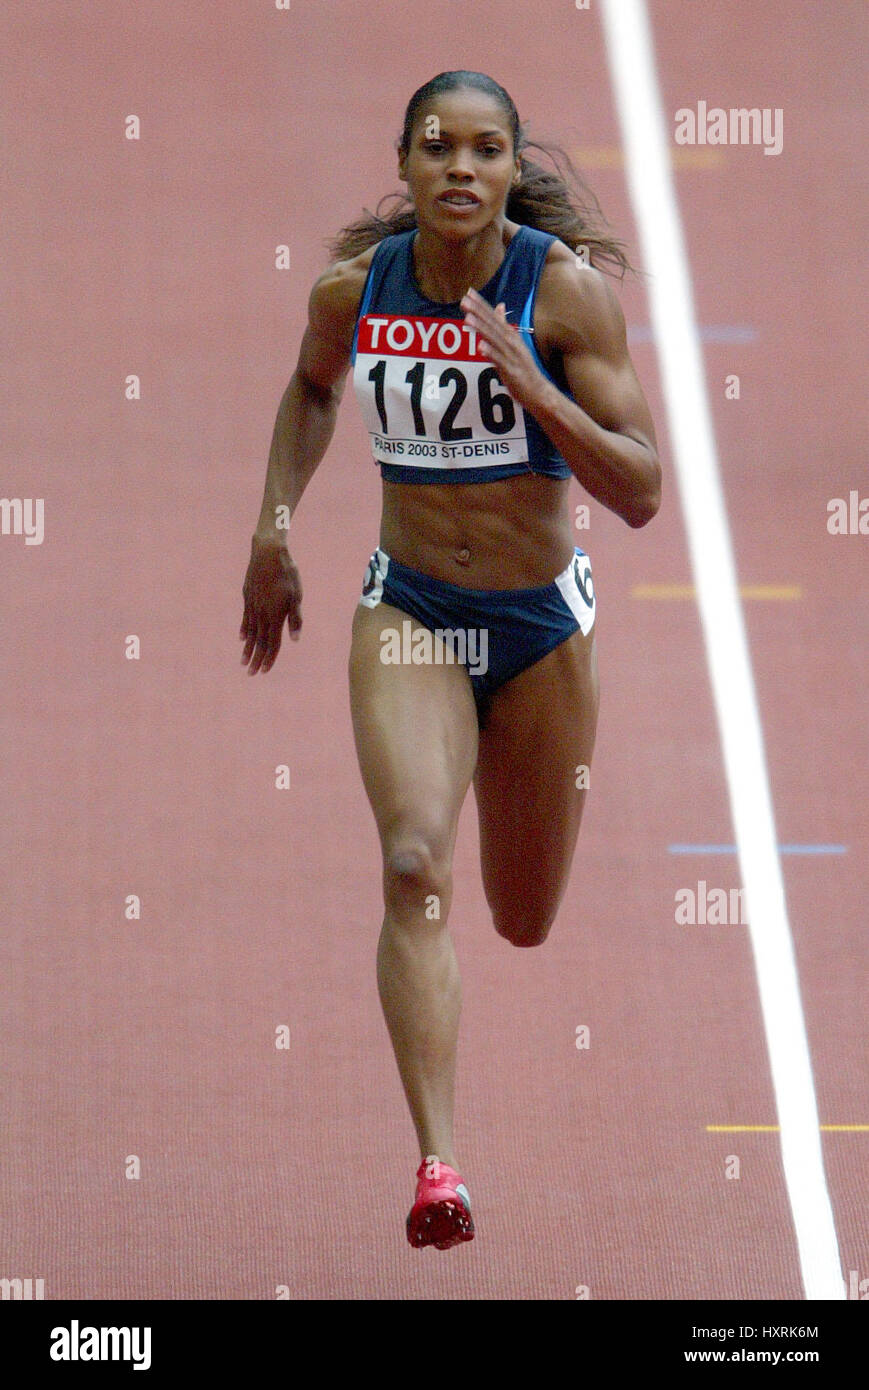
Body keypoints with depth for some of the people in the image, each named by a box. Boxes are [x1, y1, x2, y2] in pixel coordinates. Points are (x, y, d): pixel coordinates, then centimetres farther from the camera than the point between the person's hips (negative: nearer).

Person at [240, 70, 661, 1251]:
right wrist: (274, 529, 9)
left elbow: (642, 493, -18)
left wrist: (528, 385, -29)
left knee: (525, 925, 16)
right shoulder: (353, 289, -7)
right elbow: (312, 388, 18)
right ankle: (438, 1168, -28)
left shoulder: (567, 288, -16)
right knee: (415, 866, -24)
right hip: (409, 610, 0)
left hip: (542, 618, 0)